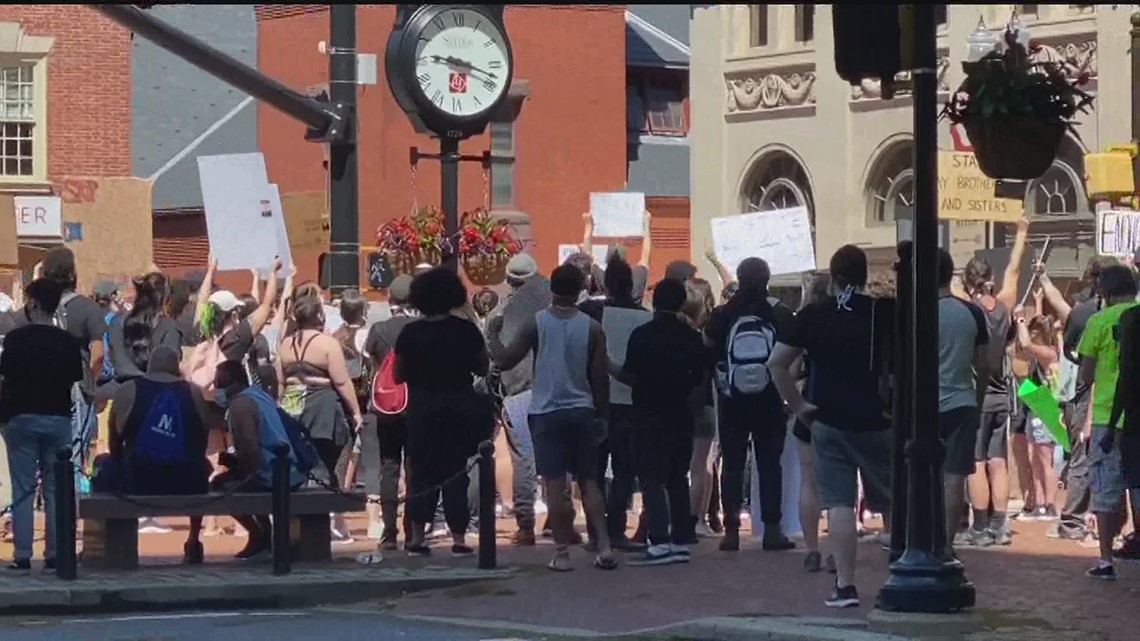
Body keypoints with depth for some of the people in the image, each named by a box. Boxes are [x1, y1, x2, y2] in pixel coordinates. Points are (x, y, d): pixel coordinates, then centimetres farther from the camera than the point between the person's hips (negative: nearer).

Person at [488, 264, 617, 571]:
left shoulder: (536, 324, -6)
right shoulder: (592, 328, -2)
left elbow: (504, 360, -4)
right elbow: (601, 376, -1)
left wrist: (493, 334, 13)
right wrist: (601, 414, 10)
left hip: (547, 412, -2)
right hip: (582, 410, 2)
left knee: (555, 484, -1)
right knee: (589, 482, 9)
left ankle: (562, 553, -1)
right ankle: (604, 546, 0)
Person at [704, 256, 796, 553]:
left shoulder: (723, 315, -5)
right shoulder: (780, 314, -4)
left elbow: (707, 345, -2)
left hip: (734, 400, 0)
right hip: (769, 399, 0)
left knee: (732, 464, 5)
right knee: (770, 463, 5)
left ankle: (731, 530, 0)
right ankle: (772, 529, 0)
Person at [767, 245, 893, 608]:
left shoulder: (813, 316, -1)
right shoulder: (884, 313, -5)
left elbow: (776, 362, -5)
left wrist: (797, 405, 1)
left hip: (829, 422, 0)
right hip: (876, 422, 0)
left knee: (839, 503, -1)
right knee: (892, 502, 14)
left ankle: (845, 585, -7)